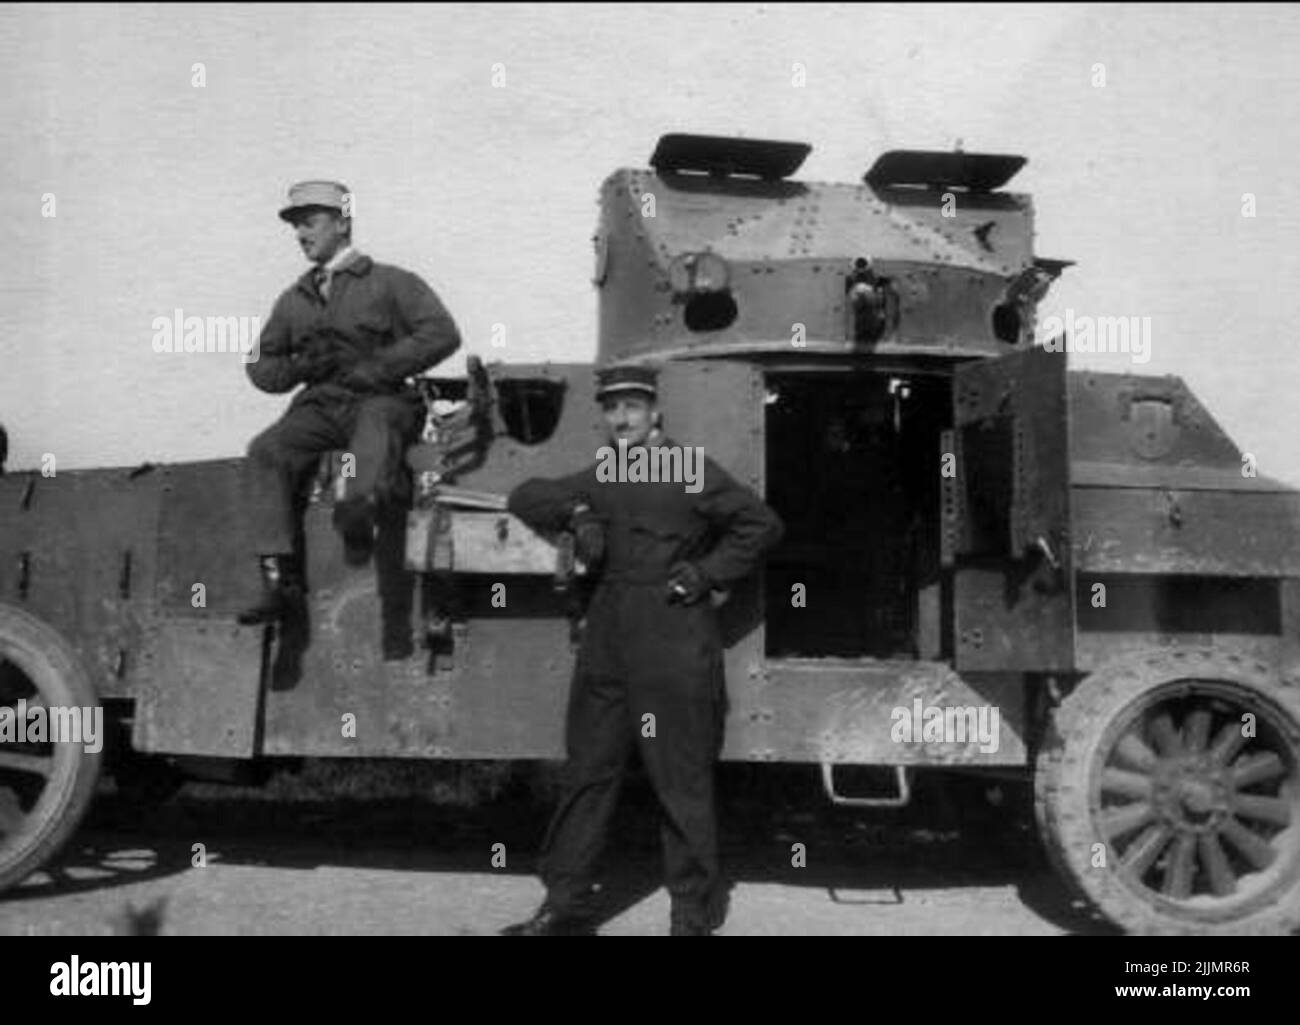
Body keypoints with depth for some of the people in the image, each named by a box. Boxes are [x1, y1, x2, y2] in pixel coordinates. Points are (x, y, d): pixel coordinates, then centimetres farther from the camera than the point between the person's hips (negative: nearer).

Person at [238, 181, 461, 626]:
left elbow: (442, 333, -5)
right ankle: (278, 576, -28)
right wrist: (298, 367, 2)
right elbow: (260, 365, 25)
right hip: (319, 406, 4)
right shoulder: (294, 299, 23)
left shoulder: (389, 282, 8)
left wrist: (376, 368, -12)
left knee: (377, 418, -39)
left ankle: (359, 510, -68)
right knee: (265, 451, -23)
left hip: (383, 400, -4)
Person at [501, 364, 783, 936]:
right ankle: (566, 904, 20)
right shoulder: (600, 478, 16)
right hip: (606, 651, 6)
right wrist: (575, 513, 1)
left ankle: (694, 914, 13)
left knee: (682, 785, 1)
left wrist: (709, 573, -9)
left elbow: (761, 524, -2)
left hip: (675, 652, -6)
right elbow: (524, 497, 19)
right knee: (587, 776, 10)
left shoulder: (689, 472, -1)